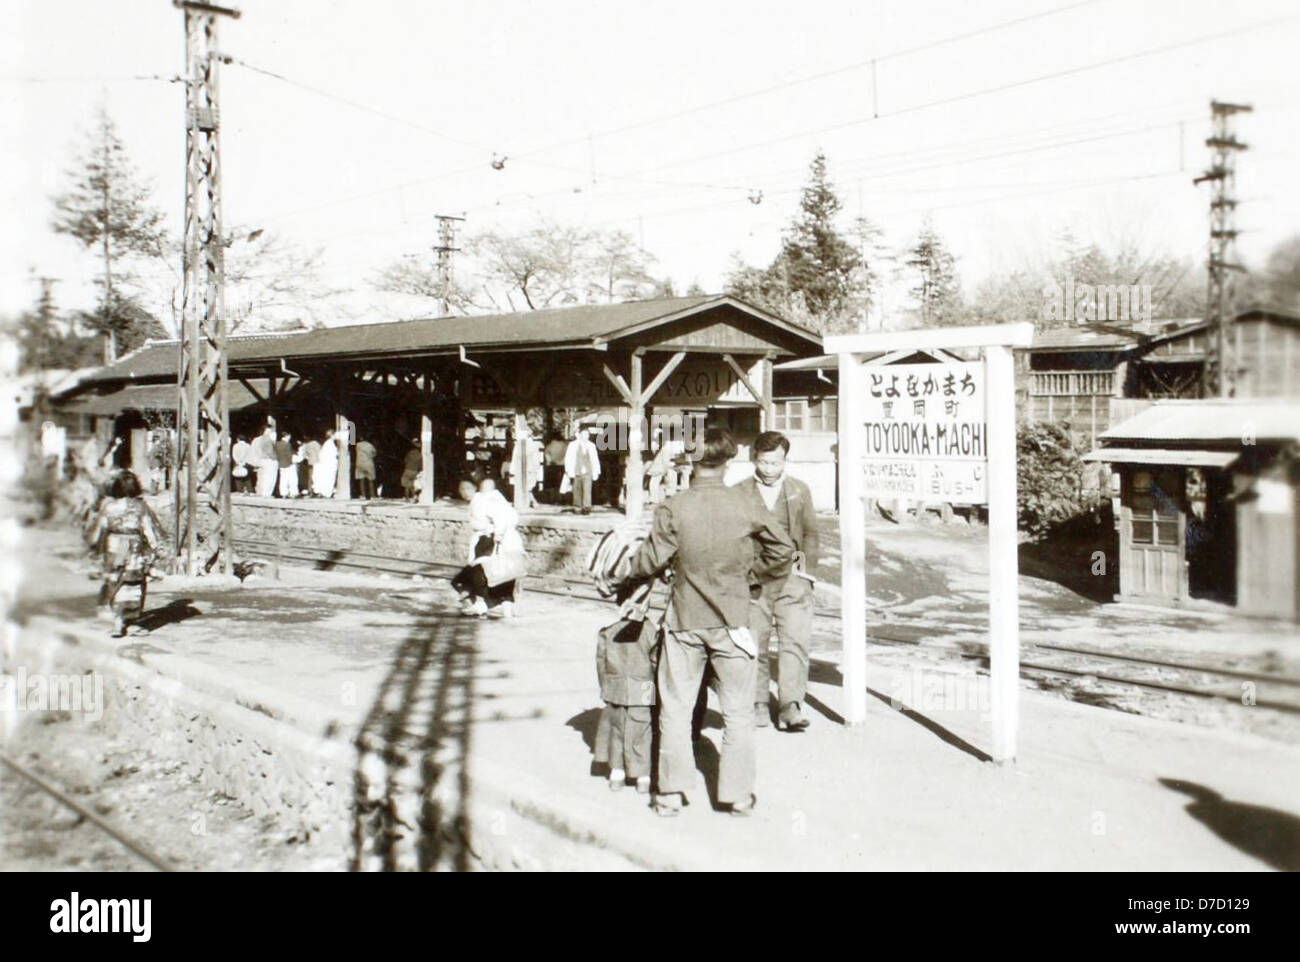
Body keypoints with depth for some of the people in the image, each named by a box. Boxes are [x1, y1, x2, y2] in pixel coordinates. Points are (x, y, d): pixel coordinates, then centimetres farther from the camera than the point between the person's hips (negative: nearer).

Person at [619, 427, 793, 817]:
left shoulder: (673, 509, -10)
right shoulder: (744, 506, -6)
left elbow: (652, 559, -6)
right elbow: (783, 548, 4)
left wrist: (625, 571, 14)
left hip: (685, 619, 0)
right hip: (731, 619, 0)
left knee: (675, 707, 11)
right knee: (738, 710, 11)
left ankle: (671, 792, 12)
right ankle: (739, 793, 14)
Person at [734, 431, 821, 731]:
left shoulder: (799, 490, 14)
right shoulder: (740, 492, 9)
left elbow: (811, 533, 17)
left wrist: (804, 563, 4)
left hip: (791, 577, 0)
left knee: (795, 641, -11)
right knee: (753, 645, 0)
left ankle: (791, 706, -12)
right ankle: (758, 705, 12)